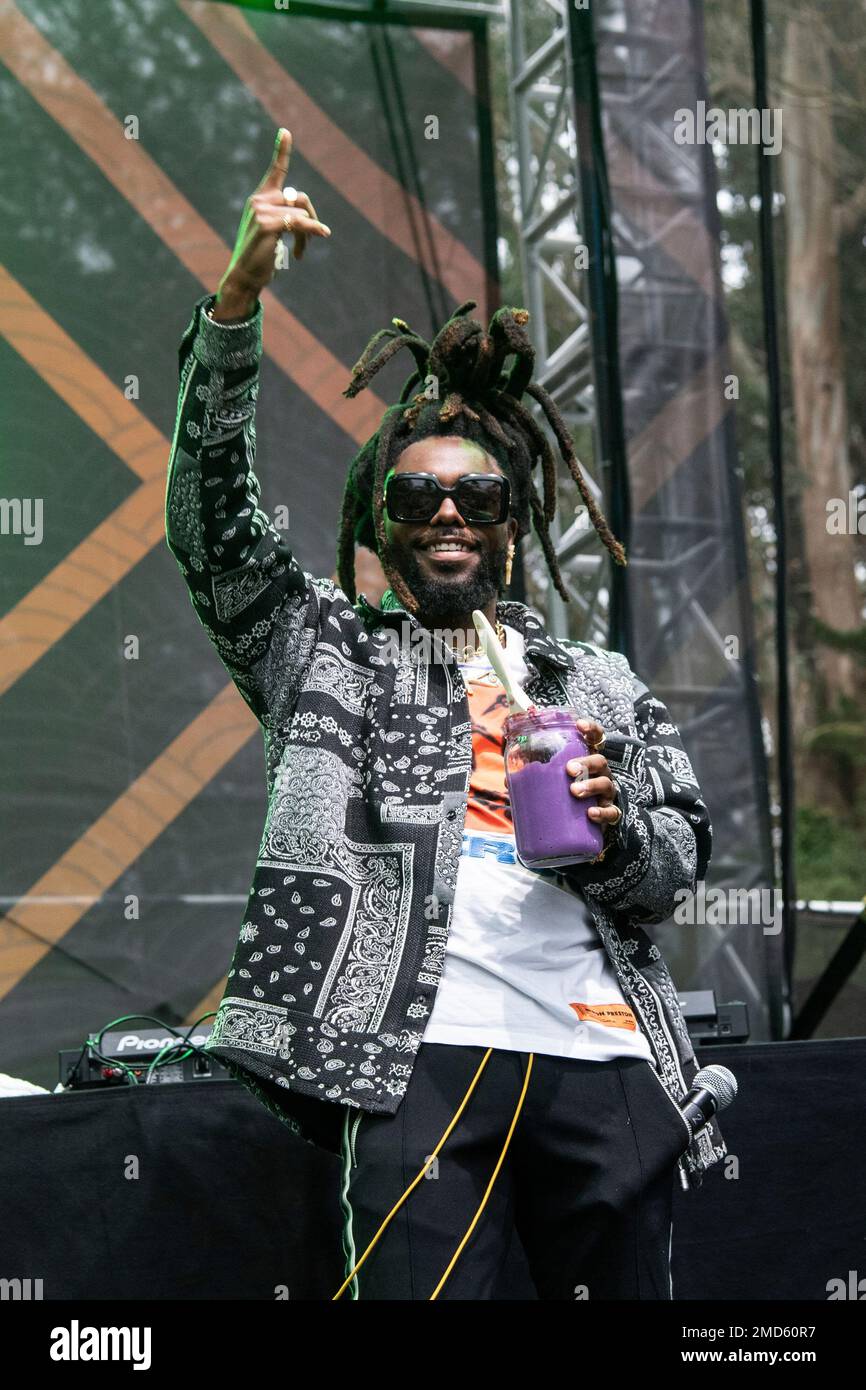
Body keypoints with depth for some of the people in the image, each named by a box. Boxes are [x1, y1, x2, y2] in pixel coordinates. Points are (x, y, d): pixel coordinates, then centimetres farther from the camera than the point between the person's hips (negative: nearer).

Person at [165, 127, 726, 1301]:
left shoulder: (601, 685, 24)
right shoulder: (323, 645, 18)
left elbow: (680, 865, 20)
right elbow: (211, 509, 4)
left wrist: (614, 828, -5)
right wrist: (238, 299, -8)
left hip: (608, 1064, 3)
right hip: (423, 1058, -3)